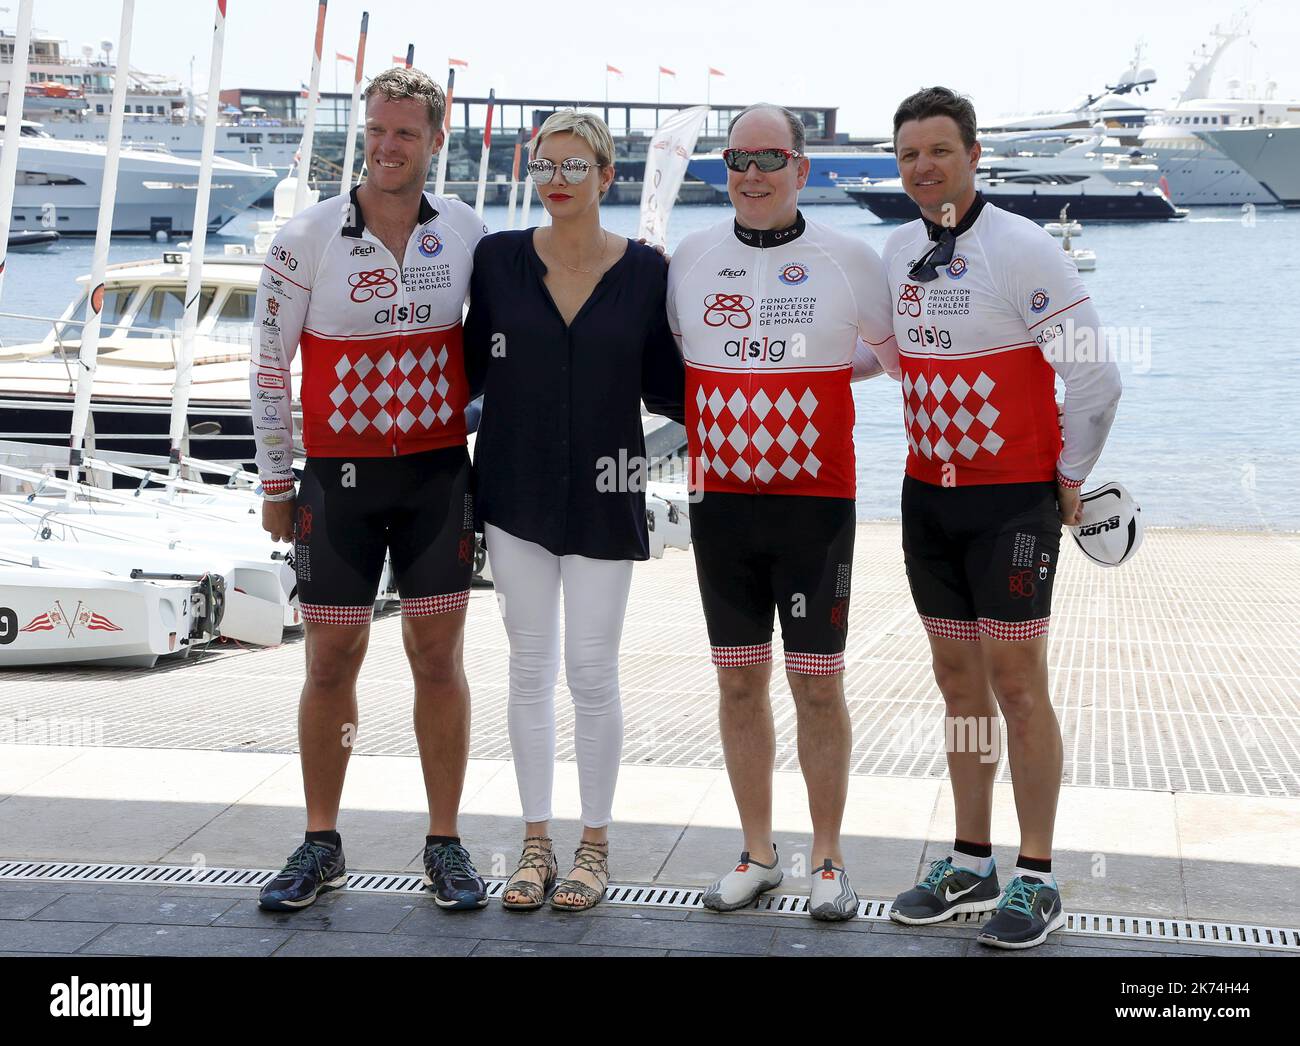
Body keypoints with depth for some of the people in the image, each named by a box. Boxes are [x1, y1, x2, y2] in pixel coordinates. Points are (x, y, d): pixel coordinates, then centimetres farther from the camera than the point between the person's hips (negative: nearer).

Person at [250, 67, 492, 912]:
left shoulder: (467, 233, 0)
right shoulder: (309, 238, -5)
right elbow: (271, 365, 1)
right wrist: (277, 481, 2)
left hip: (439, 472, 1)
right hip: (340, 476, -1)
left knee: (438, 656, 4)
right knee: (333, 660, 4)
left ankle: (445, 845, 15)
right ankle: (322, 847, 18)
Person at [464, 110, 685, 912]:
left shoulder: (645, 272, -2)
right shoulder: (499, 259, 2)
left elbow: (665, 388, 2)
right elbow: (471, 367, 10)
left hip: (604, 494, -2)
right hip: (517, 490, 2)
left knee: (593, 670, 1)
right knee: (531, 666, 8)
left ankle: (596, 844, 16)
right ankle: (537, 843, 19)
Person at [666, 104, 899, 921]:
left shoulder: (849, 259, -1)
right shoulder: (690, 259, 5)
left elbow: (895, 351, 12)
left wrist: (815, 368, 4)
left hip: (816, 501, -2)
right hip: (719, 500, 3)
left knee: (818, 683, 1)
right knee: (740, 680, 8)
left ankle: (829, 861, 15)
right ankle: (758, 854, 22)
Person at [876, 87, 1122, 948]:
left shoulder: (1024, 251, -14)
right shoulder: (897, 253, 6)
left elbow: (1094, 375, -15)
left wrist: (1072, 476, -6)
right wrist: (929, 457, 15)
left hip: (1014, 499, -6)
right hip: (928, 496, 6)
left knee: (1016, 683, -3)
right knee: (958, 679, 11)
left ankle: (1037, 881, 7)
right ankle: (971, 866, 21)